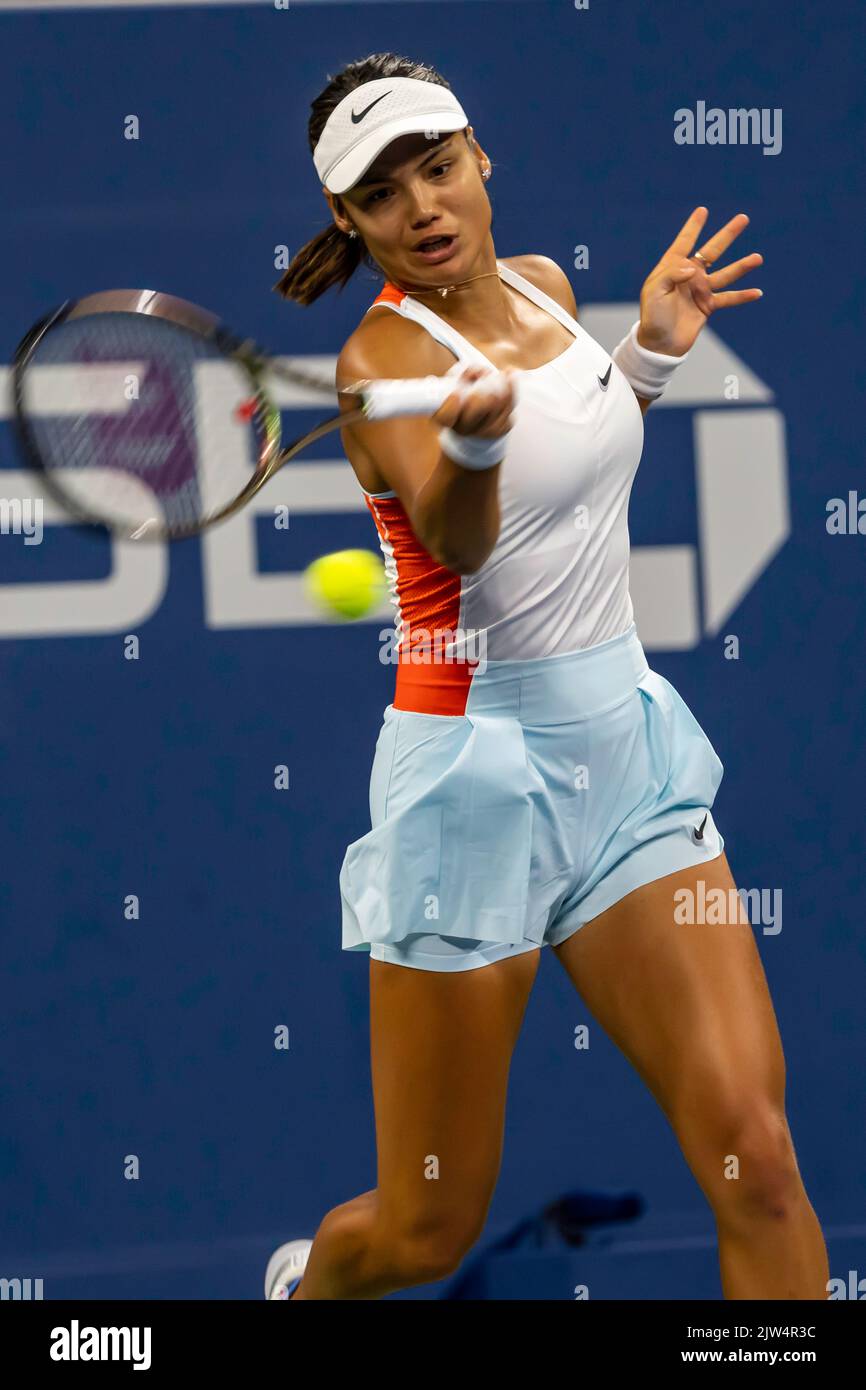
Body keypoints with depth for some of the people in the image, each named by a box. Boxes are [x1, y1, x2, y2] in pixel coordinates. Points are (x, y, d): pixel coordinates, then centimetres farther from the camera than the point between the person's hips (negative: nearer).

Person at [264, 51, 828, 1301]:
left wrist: (652, 353, 14)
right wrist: (473, 437, -54)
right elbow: (457, 540, -34)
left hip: (627, 750, 6)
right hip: (480, 776, -5)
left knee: (753, 1152, -11)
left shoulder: (545, 288, 7)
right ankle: (306, 1284, 39)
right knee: (428, 1234, 5)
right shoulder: (383, 354, -14)